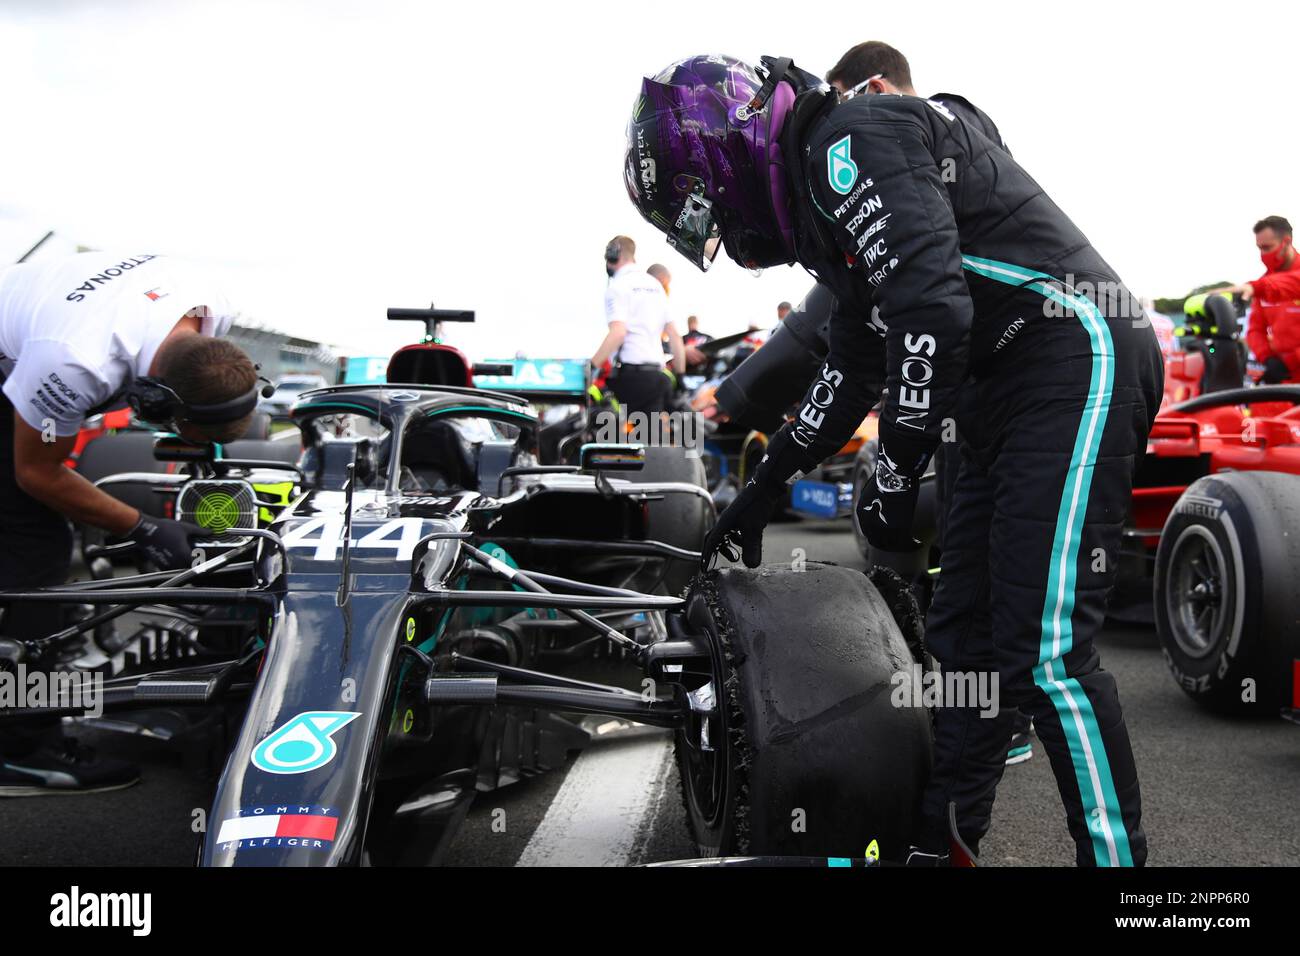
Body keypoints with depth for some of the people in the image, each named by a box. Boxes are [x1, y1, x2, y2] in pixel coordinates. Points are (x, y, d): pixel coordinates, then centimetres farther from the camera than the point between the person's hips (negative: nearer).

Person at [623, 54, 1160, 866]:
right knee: (962, 641, 11)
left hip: (1078, 362, -10)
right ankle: (941, 844, 20)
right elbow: (852, 374, 27)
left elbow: (931, 308, -24)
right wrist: (760, 496, 30)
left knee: (1045, 656, -13)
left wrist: (895, 479, -15)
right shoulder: (823, 192, 20)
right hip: (1010, 393, 10)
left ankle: (1117, 854, -3)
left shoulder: (853, 141, -11)